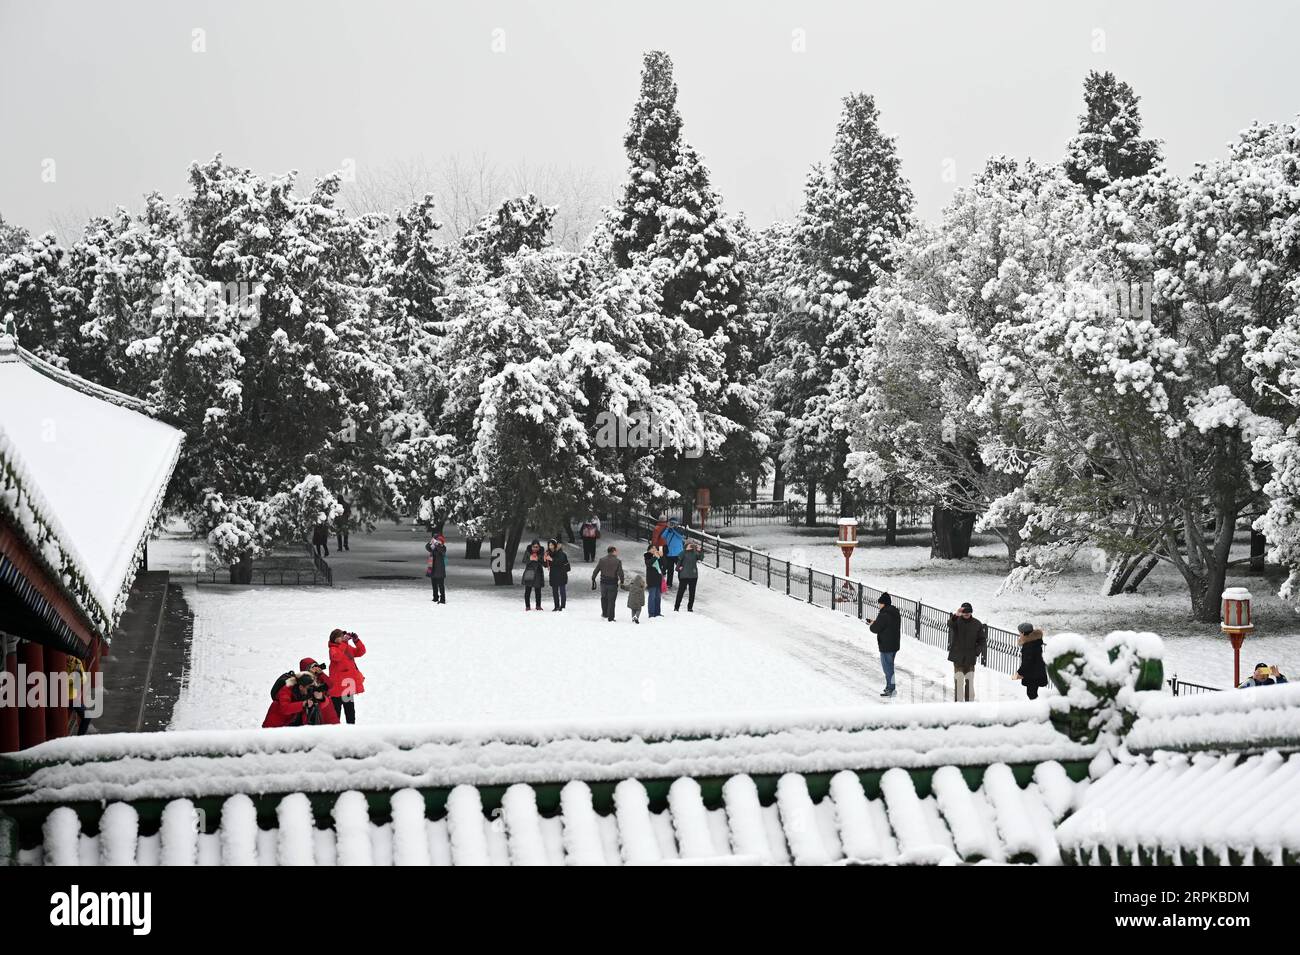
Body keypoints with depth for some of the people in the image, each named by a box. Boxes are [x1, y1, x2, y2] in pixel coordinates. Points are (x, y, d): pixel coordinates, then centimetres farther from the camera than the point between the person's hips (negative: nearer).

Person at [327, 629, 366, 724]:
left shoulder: (348, 647, 11)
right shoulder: (333, 649, -9)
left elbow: (361, 652, 8)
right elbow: (336, 656, -30)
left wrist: (356, 641, -7)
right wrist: (344, 643, -30)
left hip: (349, 685, 7)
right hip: (338, 684, -7)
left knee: (350, 710, 14)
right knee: (336, 709, -2)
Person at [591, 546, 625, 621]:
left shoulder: (601, 560, 0)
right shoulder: (617, 561, -8)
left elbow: (595, 571, 1)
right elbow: (620, 573, -11)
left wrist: (593, 580, 11)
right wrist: (622, 582, 2)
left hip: (603, 583, 3)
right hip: (613, 584, -3)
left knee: (604, 598, 24)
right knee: (611, 601, 5)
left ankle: (604, 614, 34)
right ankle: (610, 618, 7)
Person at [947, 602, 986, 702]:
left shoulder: (977, 624, 2)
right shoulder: (956, 621, -5)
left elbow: (982, 639, 10)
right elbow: (950, 623, -29)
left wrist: (977, 651, -5)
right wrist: (956, 615, -50)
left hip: (971, 657, 2)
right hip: (957, 656, -2)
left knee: (970, 681, 7)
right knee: (958, 681, -6)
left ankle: (969, 701, 16)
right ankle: (958, 702, -1)